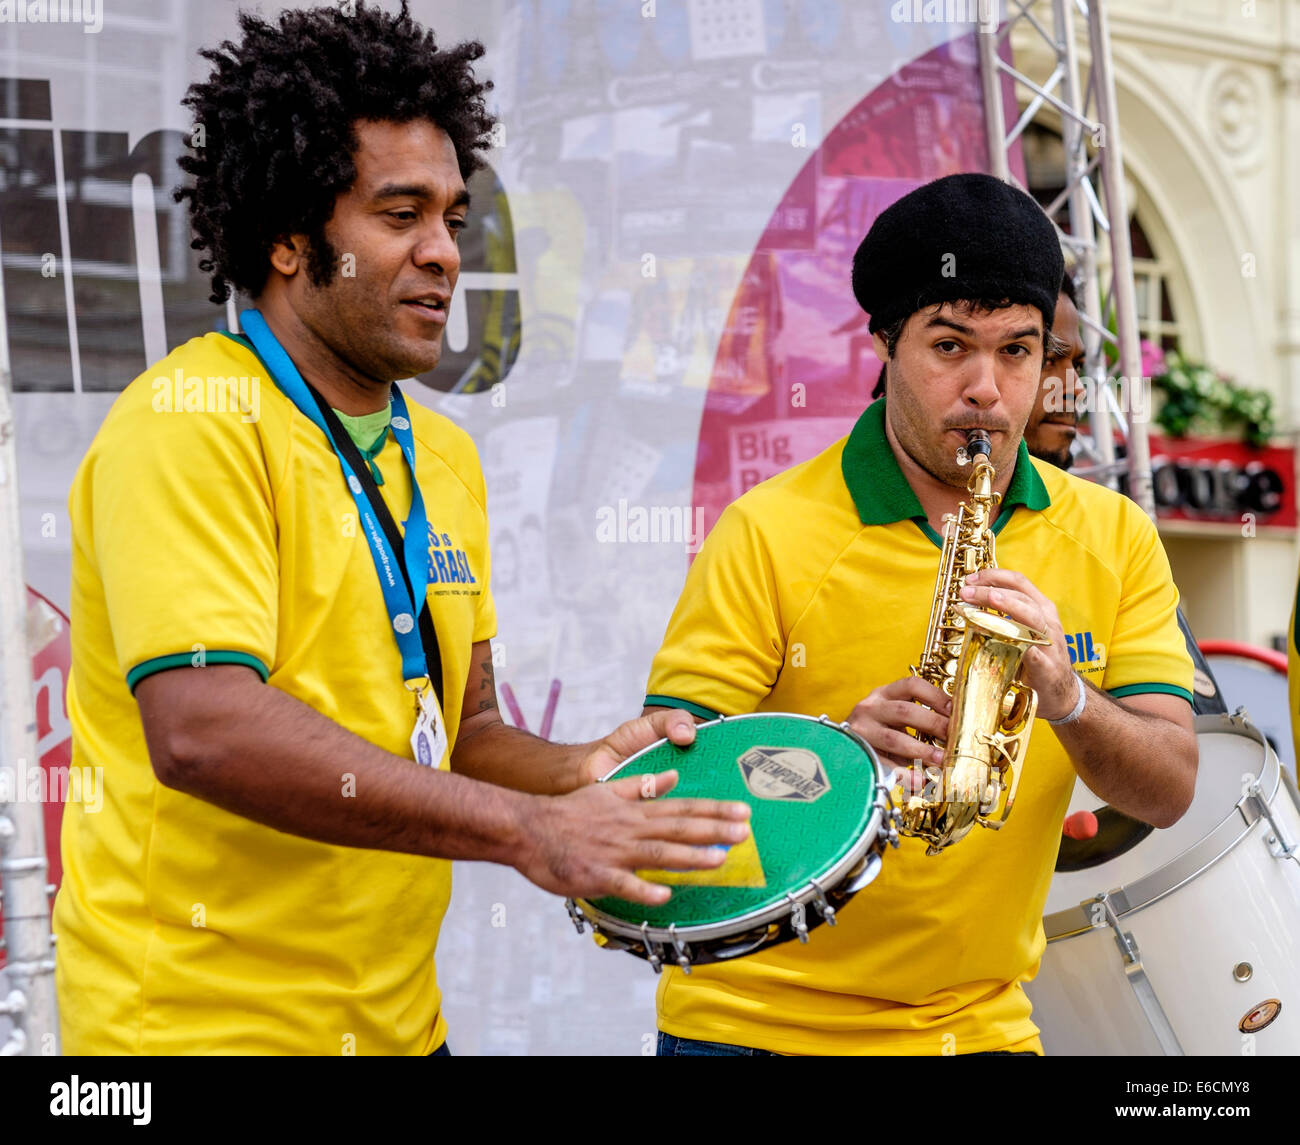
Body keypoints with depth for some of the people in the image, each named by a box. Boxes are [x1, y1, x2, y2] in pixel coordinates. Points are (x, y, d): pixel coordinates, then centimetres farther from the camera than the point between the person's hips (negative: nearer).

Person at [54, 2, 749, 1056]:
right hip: (200, 1016, -7)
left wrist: (572, 775, -7)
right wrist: (526, 829, -26)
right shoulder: (192, 419, -14)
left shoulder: (445, 457, 10)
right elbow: (201, 728, -26)